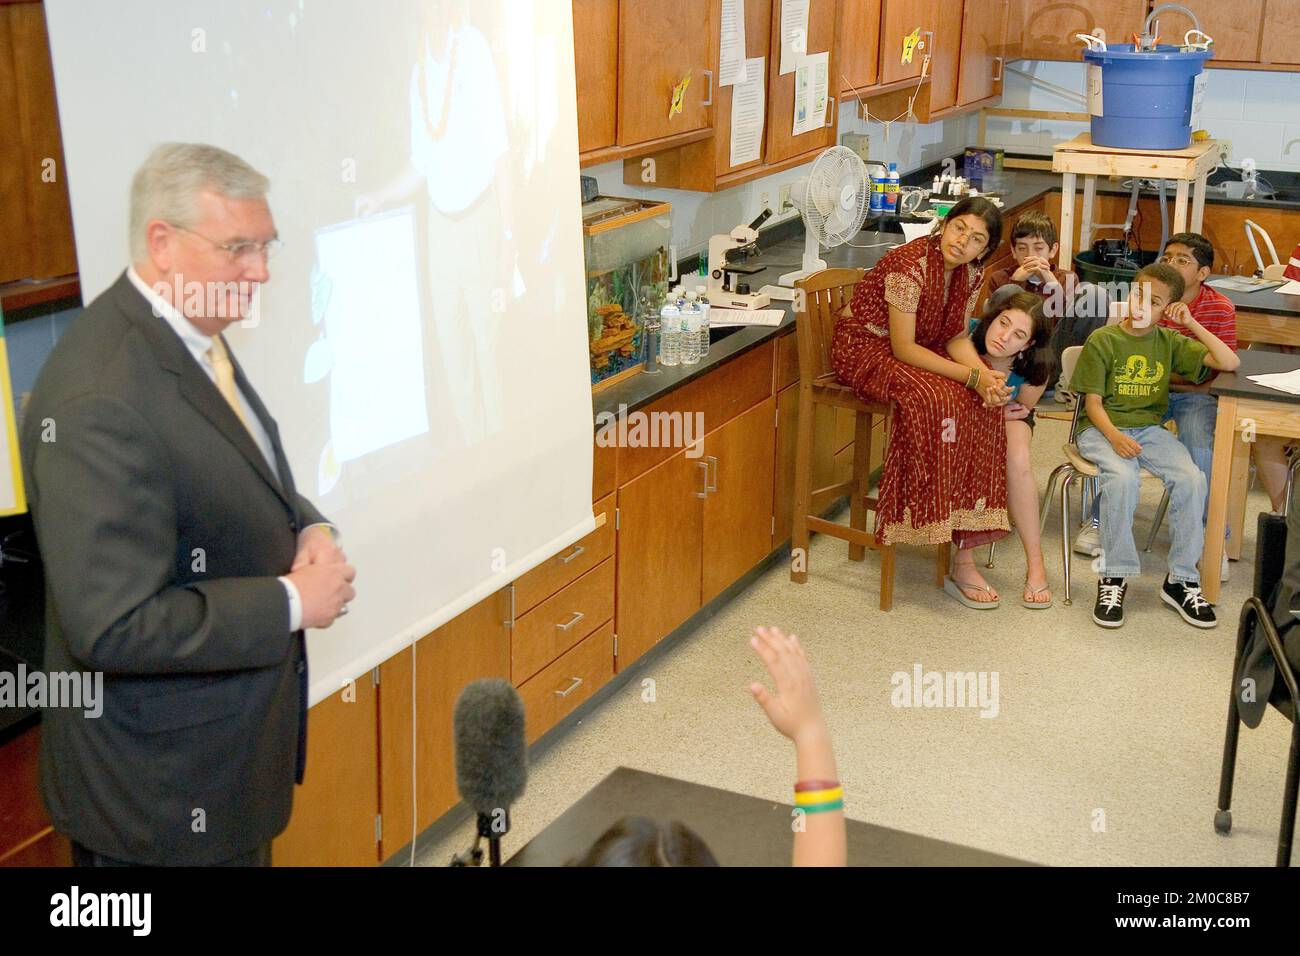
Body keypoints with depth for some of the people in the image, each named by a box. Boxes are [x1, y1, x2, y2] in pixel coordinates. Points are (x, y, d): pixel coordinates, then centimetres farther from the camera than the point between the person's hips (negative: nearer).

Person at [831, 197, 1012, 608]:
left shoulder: (971, 272, -2)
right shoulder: (909, 266, -26)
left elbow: (957, 337, 1)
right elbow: (904, 349, -26)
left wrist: (985, 374, -19)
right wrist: (972, 377, -30)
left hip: (917, 351, 7)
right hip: (866, 349, -7)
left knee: (984, 404, -18)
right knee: (936, 399, -34)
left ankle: (963, 551, -17)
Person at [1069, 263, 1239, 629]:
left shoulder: (1170, 342, 7)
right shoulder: (1102, 340, -3)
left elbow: (1230, 363, 0)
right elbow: (1092, 401, -4)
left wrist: (1193, 324, -6)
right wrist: (1114, 435, -23)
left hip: (1149, 429, 4)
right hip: (1101, 427, -4)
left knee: (1192, 478, -24)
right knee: (1123, 477, -36)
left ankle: (1181, 580, -9)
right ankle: (1114, 578, -21)